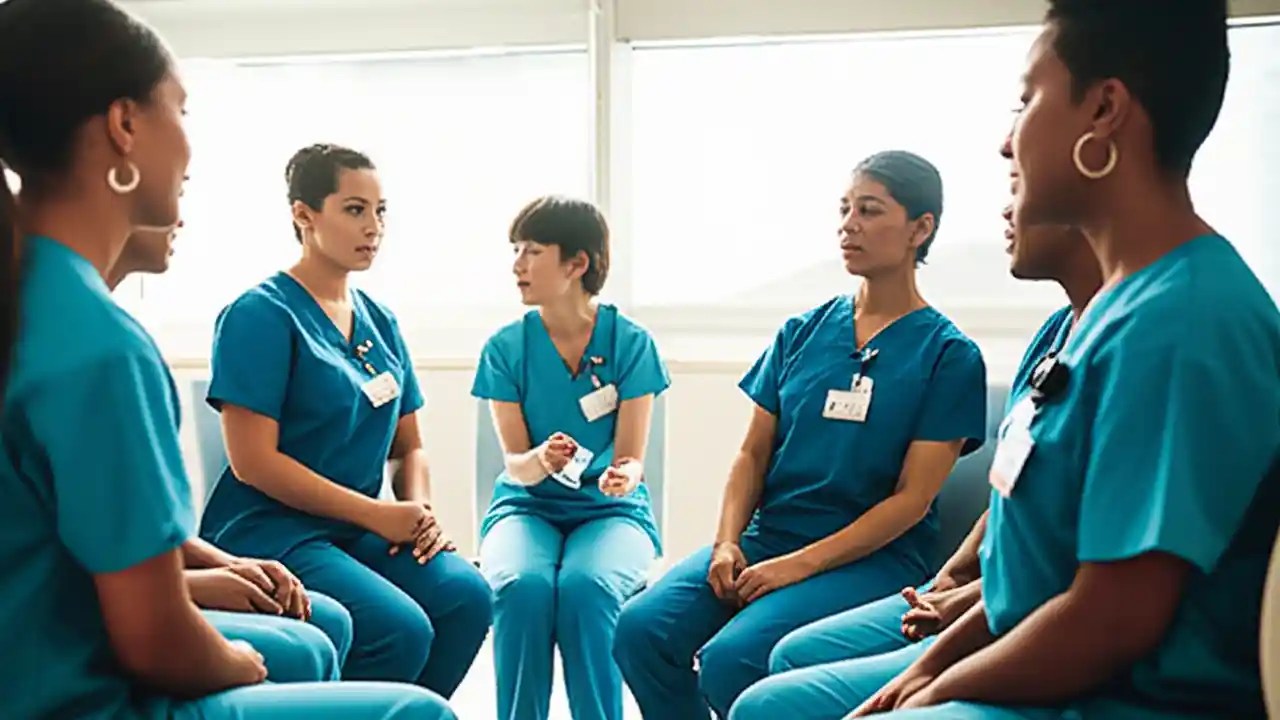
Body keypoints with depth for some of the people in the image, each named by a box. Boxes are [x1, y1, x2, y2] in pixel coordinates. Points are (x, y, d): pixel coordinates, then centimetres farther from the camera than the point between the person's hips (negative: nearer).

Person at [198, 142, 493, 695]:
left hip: (358, 529, 6)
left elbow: (408, 446, 15)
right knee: (403, 630, -26)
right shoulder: (261, 314, -9)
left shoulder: (380, 322, 12)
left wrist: (419, 512, -6)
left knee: (466, 595, -19)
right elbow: (253, 462, -15)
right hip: (270, 530, -6)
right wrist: (380, 514, -15)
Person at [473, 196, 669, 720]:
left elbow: (631, 458, -5)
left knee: (587, 586, -34)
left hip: (610, 510, -1)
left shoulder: (630, 342, -5)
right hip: (527, 505, 1)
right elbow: (515, 464, -4)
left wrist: (622, 475, -30)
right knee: (521, 585, -32)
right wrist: (542, 460, -28)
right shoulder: (506, 348, -1)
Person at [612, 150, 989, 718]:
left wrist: (799, 565, -16)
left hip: (871, 556, -4)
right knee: (642, 626, -20)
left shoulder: (948, 354, -2)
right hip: (766, 537, 5)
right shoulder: (803, 332, 11)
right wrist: (726, 543, -8)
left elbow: (911, 499, -8)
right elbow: (753, 453, 10)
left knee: (730, 659, -29)